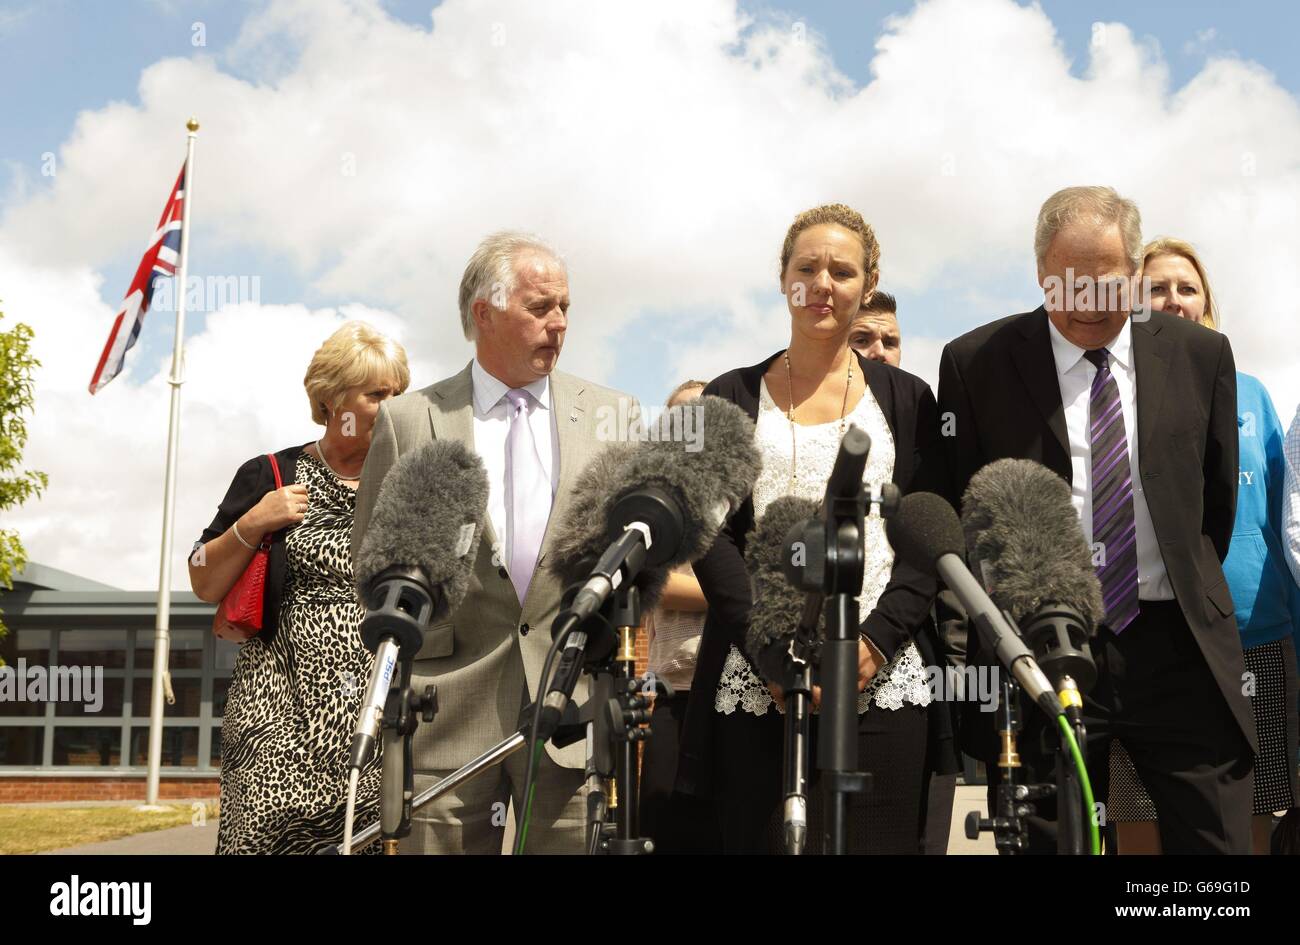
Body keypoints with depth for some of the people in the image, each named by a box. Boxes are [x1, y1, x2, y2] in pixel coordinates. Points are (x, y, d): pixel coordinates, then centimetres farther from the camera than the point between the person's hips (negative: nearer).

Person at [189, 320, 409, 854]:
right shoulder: (271, 479, 7)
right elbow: (205, 585, 7)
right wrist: (252, 525, -6)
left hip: (383, 704, 2)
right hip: (284, 698, -1)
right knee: (273, 828, -13)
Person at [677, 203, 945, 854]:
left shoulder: (906, 399, 11)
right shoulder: (731, 398, 10)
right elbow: (711, 533, 3)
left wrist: (877, 641, -11)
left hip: (882, 679, 0)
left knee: (875, 840, -2)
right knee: (757, 840, 0)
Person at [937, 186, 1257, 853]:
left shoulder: (1200, 355, 6)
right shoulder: (976, 362, -1)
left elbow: (1218, 498, 16)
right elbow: (956, 507, 5)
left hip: (1178, 649, 2)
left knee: (1216, 840, 5)